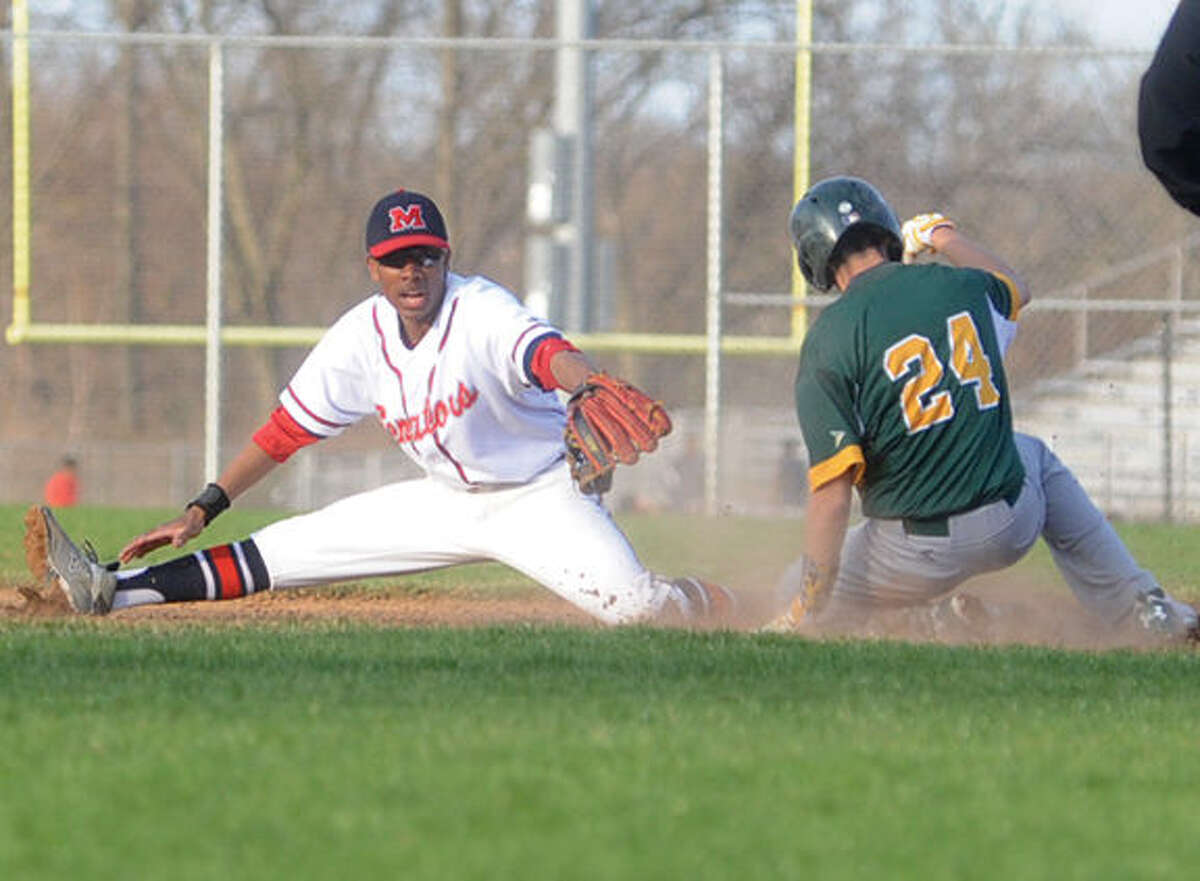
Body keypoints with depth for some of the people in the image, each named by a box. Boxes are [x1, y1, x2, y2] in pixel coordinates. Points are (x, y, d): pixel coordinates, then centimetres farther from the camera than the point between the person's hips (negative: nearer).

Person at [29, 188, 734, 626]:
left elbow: (547, 353, -46)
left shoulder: (483, 311, -24)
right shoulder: (363, 336, -6)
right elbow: (290, 428, 2)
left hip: (540, 493, -5)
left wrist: (588, 386, -70)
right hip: (449, 500, 5)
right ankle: (113, 590, -3)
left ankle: (705, 603, 7)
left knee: (627, 603, -27)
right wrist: (202, 511, -2)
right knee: (295, 547, -3)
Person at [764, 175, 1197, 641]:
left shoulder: (828, 340, -12)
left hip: (912, 558, -4)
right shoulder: (959, 286, 1)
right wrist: (943, 235, 43)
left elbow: (831, 493, -17)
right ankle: (1146, 608, 25)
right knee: (1035, 457, 37)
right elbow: (1015, 288, 30)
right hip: (1011, 528, 4)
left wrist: (807, 609, -12)